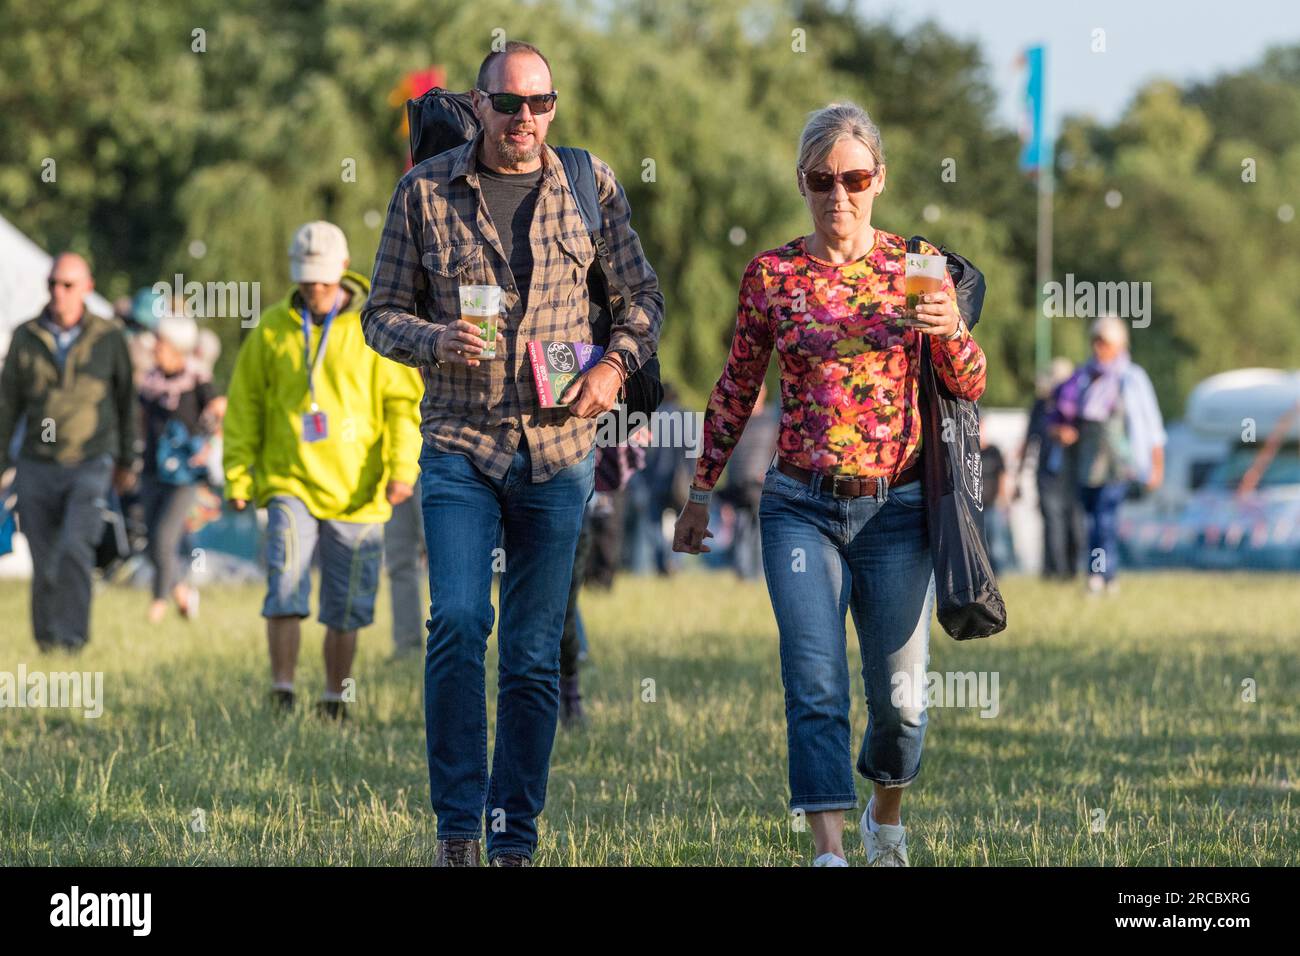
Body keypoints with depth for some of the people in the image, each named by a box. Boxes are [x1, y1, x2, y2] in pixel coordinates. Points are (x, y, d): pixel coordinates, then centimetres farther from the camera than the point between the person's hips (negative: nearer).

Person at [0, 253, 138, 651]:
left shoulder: (108, 338, -1)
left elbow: (125, 402, 11)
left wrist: (126, 462, 18)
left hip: (90, 466, -2)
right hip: (37, 466, 2)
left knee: (74, 549, -20)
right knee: (44, 559, 5)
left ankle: (72, 632, -16)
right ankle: (45, 635, 21)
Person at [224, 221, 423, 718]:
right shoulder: (272, 328, 4)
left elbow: (404, 402, 0)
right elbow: (244, 406, 10)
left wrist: (403, 469, -13)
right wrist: (237, 476, 4)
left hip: (356, 492, 0)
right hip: (290, 484, 0)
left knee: (346, 611, 6)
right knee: (285, 592, -16)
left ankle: (334, 701, 18)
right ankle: (282, 693, -9)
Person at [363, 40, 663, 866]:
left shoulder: (591, 185, 5)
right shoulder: (425, 191, 1)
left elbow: (647, 296, 14)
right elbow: (383, 315, 6)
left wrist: (615, 366, -4)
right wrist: (437, 342, -14)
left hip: (558, 449, 1)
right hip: (459, 442, -1)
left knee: (534, 651, 4)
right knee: (457, 623, -17)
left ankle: (515, 841, 12)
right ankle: (458, 827, -6)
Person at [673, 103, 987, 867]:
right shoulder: (771, 275, 3)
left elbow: (970, 386, 2)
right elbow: (736, 391, 12)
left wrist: (951, 330, -19)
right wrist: (701, 493, 14)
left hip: (895, 509, 0)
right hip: (802, 507, 0)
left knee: (899, 697, 3)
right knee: (816, 684, -13)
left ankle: (886, 815, 32)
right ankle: (831, 850, -19)